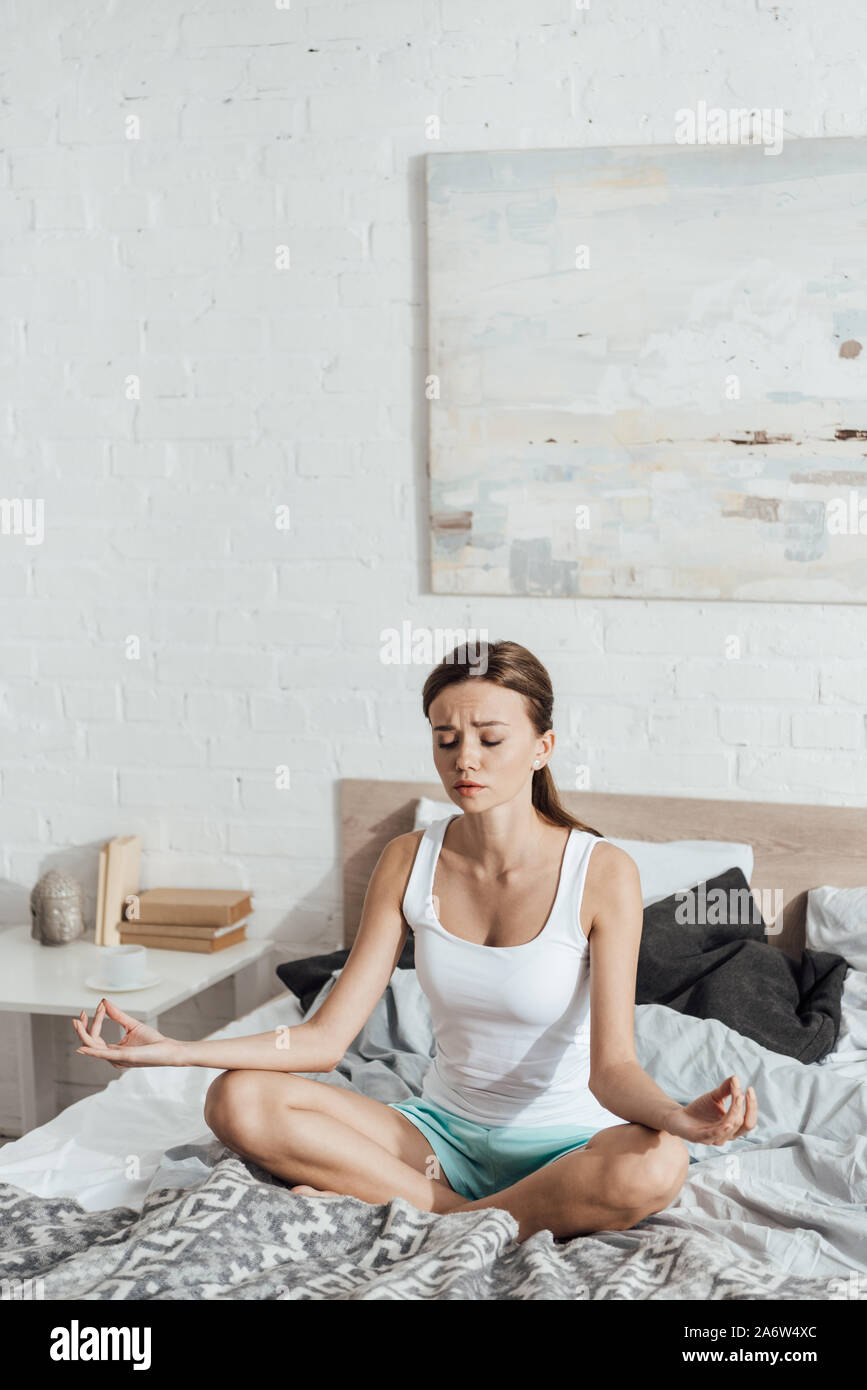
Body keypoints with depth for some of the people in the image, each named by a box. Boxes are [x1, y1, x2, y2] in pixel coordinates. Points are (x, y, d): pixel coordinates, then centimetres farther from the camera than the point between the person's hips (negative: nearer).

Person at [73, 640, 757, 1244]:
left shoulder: (603, 873, -14)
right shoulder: (410, 862, -3)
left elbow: (612, 1066, -20)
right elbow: (325, 1038, -4)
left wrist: (678, 1116, -43)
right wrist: (175, 1050, -16)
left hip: (561, 1145, -3)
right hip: (441, 1132, 3)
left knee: (655, 1165, -39)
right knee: (237, 1100, -17)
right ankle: (462, 1215, -20)